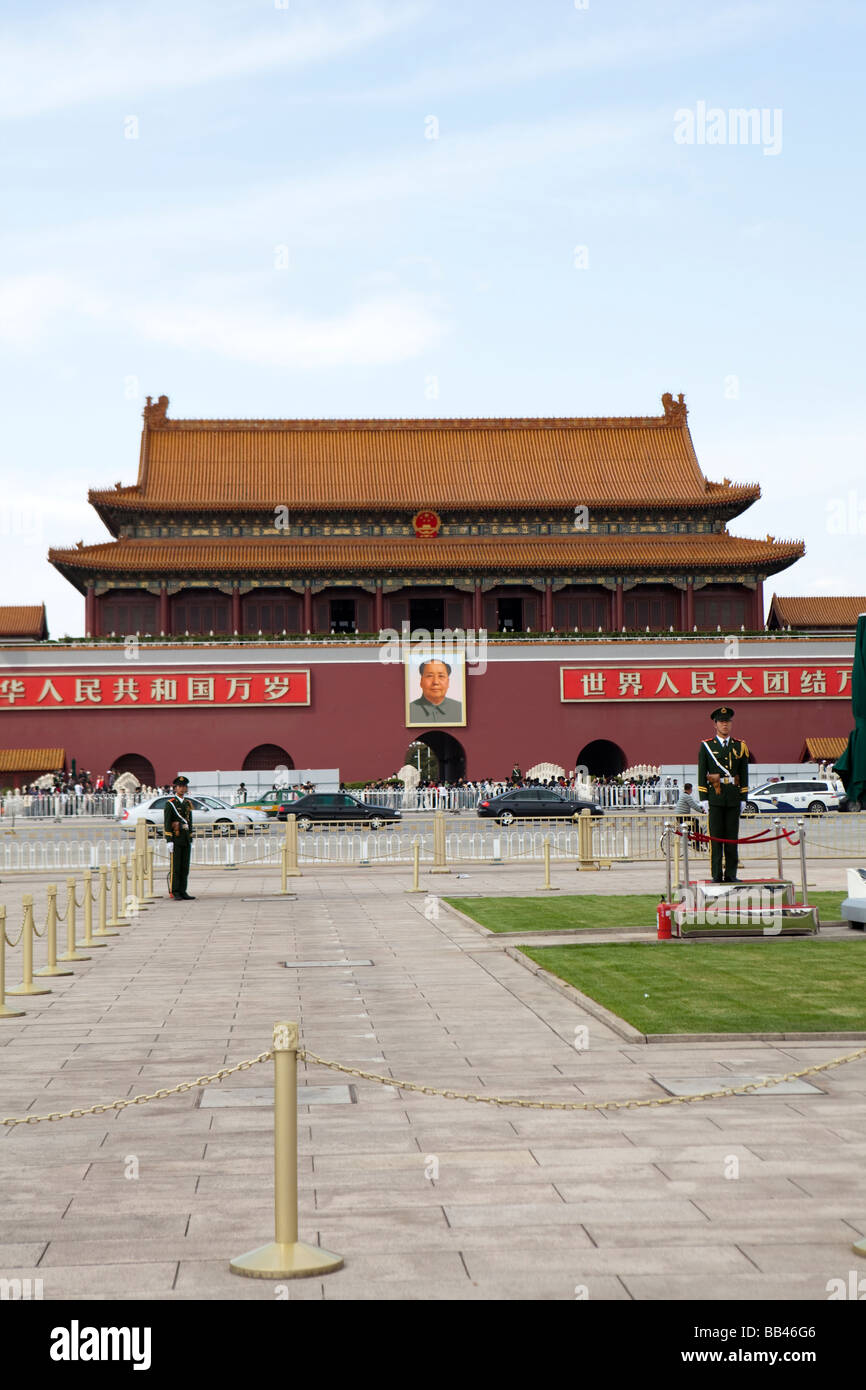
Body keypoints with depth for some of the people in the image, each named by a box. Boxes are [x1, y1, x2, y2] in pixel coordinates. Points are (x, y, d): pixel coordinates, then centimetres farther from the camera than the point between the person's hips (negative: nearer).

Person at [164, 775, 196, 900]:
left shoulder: (188, 803, 15)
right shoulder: (170, 803, -5)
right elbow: (167, 823, -10)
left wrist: (190, 839, 16)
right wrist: (169, 840, -16)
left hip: (186, 838, 6)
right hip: (176, 838, -6)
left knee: (185, 866, 6)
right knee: (175, 866, -6)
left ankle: (183, 891, 9)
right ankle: (175, 893, -4)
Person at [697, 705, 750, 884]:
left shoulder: (740, 746, 10)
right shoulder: (706, 746, 3)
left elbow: (744, 774, 10)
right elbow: (701, 773, 2)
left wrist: (743, 798, 4)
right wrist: (704, 798, -5)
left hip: (733, 797, 2)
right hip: (714, 796, -2)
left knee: (732, 836, 3)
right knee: (716, 836, -3)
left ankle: (731, 874, 8)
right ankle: (716, 875, 0)